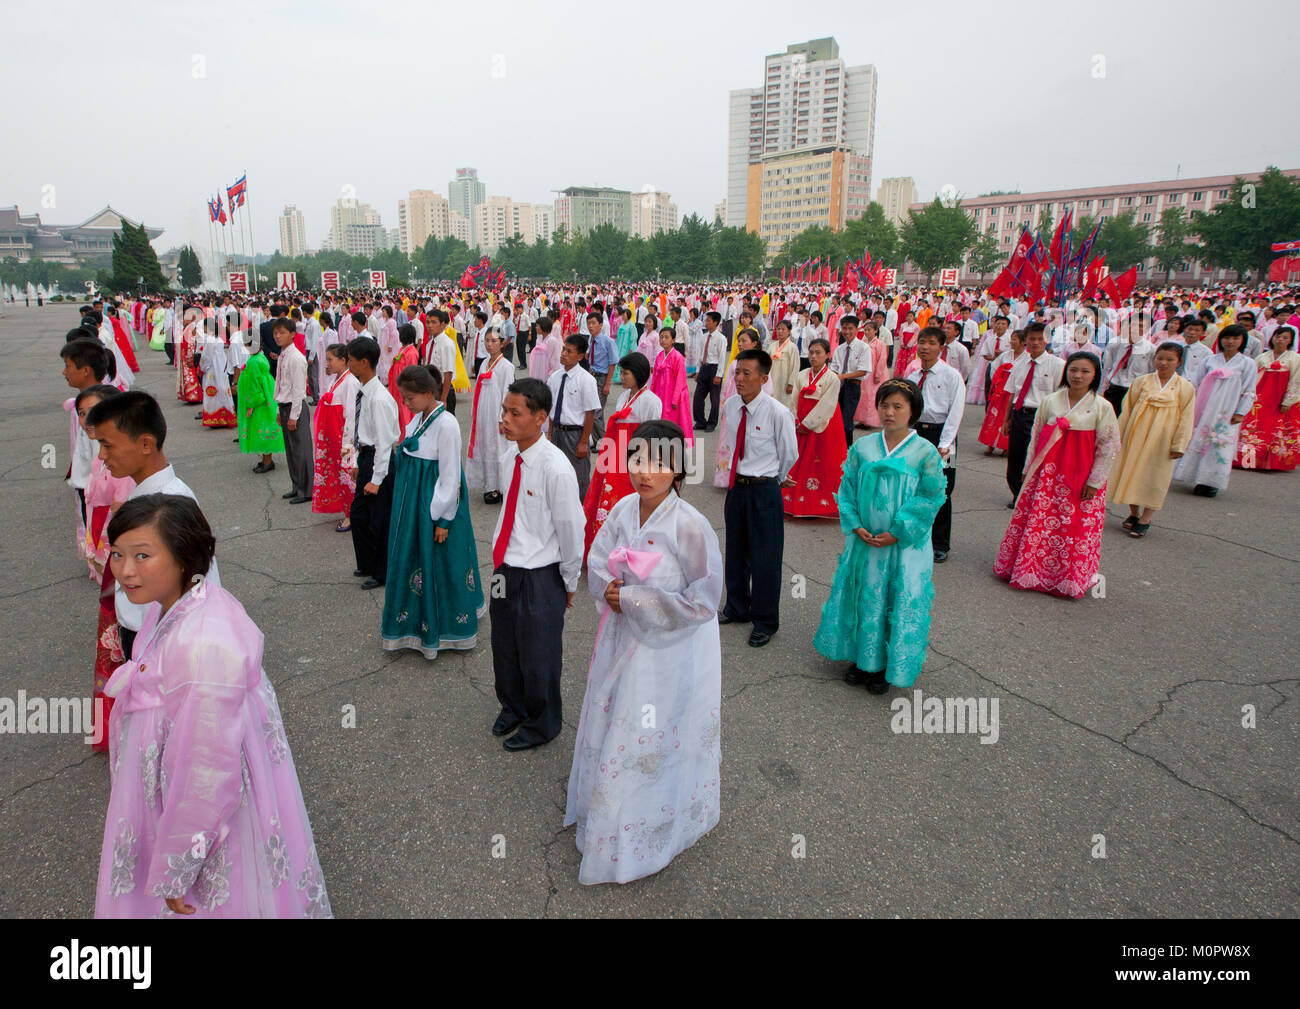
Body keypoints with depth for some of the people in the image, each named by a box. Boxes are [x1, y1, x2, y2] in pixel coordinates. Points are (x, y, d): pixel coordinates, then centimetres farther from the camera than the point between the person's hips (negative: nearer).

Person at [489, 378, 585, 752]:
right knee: (504, 647, 24)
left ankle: (542, 724, 38)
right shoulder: (509, 457, -2)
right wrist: (501, 566, 15)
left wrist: (569, 582, -6)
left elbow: (571, 530, -16)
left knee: (538, 654, 12)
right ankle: (512, 707, 51)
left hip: (540, 578, -7)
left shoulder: (556, 468, -24)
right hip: (505, 570, 7)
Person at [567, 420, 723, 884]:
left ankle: (637, 838, 34)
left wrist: (633, 600, -19)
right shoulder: (623, 509, -5)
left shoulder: (691, 526, -24)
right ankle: (605, 808, 48)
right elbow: (597, 563, 7)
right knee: (612, 722, 21)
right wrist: (611, 592, -15)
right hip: (623, 641, 6)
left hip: (670, 650, -6)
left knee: (650, 740, 9)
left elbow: (703, 601, -21)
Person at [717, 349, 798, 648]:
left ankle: (765, 621, 21)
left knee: (765, 557, 4)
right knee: (735, 551, 18)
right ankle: (737, 608, 38)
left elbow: (790, 454, -5)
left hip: (764, 490, -6)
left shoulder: (778, 413, -18)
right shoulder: (730, 406, -1)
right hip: (736, 486, 6)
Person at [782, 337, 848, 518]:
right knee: (800, 464, 6)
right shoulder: (801, 376, 6)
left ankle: (819, 505, 7)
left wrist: (807, 424, -13)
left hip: (823, 428, -4)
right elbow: (795, 401, 6)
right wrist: (798, 422, -5)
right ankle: (797, 502, 15)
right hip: (802, 427, 5)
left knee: (823, 466, -1)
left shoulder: (832, 378, -8)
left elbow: (827, 406, -13)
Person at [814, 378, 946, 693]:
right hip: (863, 542, 3)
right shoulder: (862, 447, 1)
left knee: (900, 603, 5)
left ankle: (885, 667, 24)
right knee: (861, 598, 12)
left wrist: (896, 534, -13)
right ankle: (860, 658, 31)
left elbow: (930, 500, -8)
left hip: (905, 545, -2)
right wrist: (856, 527, -9)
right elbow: (847, 490, 3)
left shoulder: (926, 452, -7)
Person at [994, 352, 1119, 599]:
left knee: (1075, 528, 3)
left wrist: (1095, 481, -7)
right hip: (1047, 473, 2)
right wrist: (1029, 469, 9)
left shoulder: (1102, 407, -5)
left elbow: (1110, 446, -3)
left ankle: (1069, 580, 19)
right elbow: (1036, 436, 10)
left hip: (1081, 477, -2)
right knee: (1037, 521, 6)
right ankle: (1028, 571, 21)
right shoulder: (1050, 401, 3)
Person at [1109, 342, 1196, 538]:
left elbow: (1185, 419, -1)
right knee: (1132, 472, 7)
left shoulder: (1186, 388, -1)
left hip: (1162, 441, -2)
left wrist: (1179, 445, -5)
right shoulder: (1141, 382, 2)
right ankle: (1134, 513, 24)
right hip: (1135, 437, 2)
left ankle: (1144, 520, 10)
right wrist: (1119, 435, 4)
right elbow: (1127, 410, 6)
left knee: (1154, 477, 1)